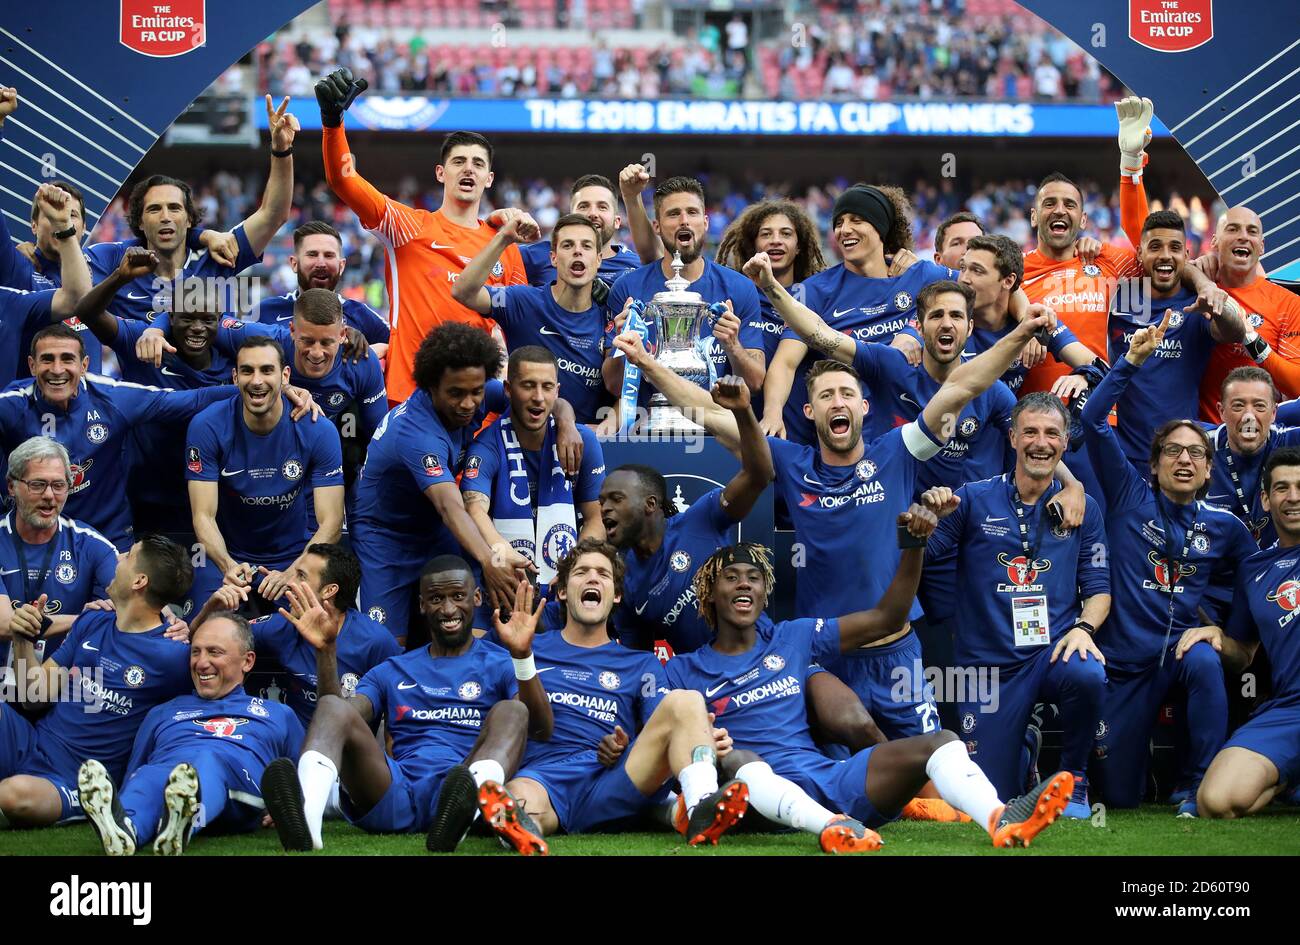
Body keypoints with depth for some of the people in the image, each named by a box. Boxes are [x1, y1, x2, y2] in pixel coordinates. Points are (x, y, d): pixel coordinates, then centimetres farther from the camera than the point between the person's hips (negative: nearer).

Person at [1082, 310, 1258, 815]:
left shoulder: (1223, 526, 4)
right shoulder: (1131, 497, 0)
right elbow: (1094, 419, -8)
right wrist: (1132, 361, -17)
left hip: (1183, 644, 0)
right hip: (1127, 657, 0)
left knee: (1204, 662, -38)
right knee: (1120, 797, 3)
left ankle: (1200, 787, -24)